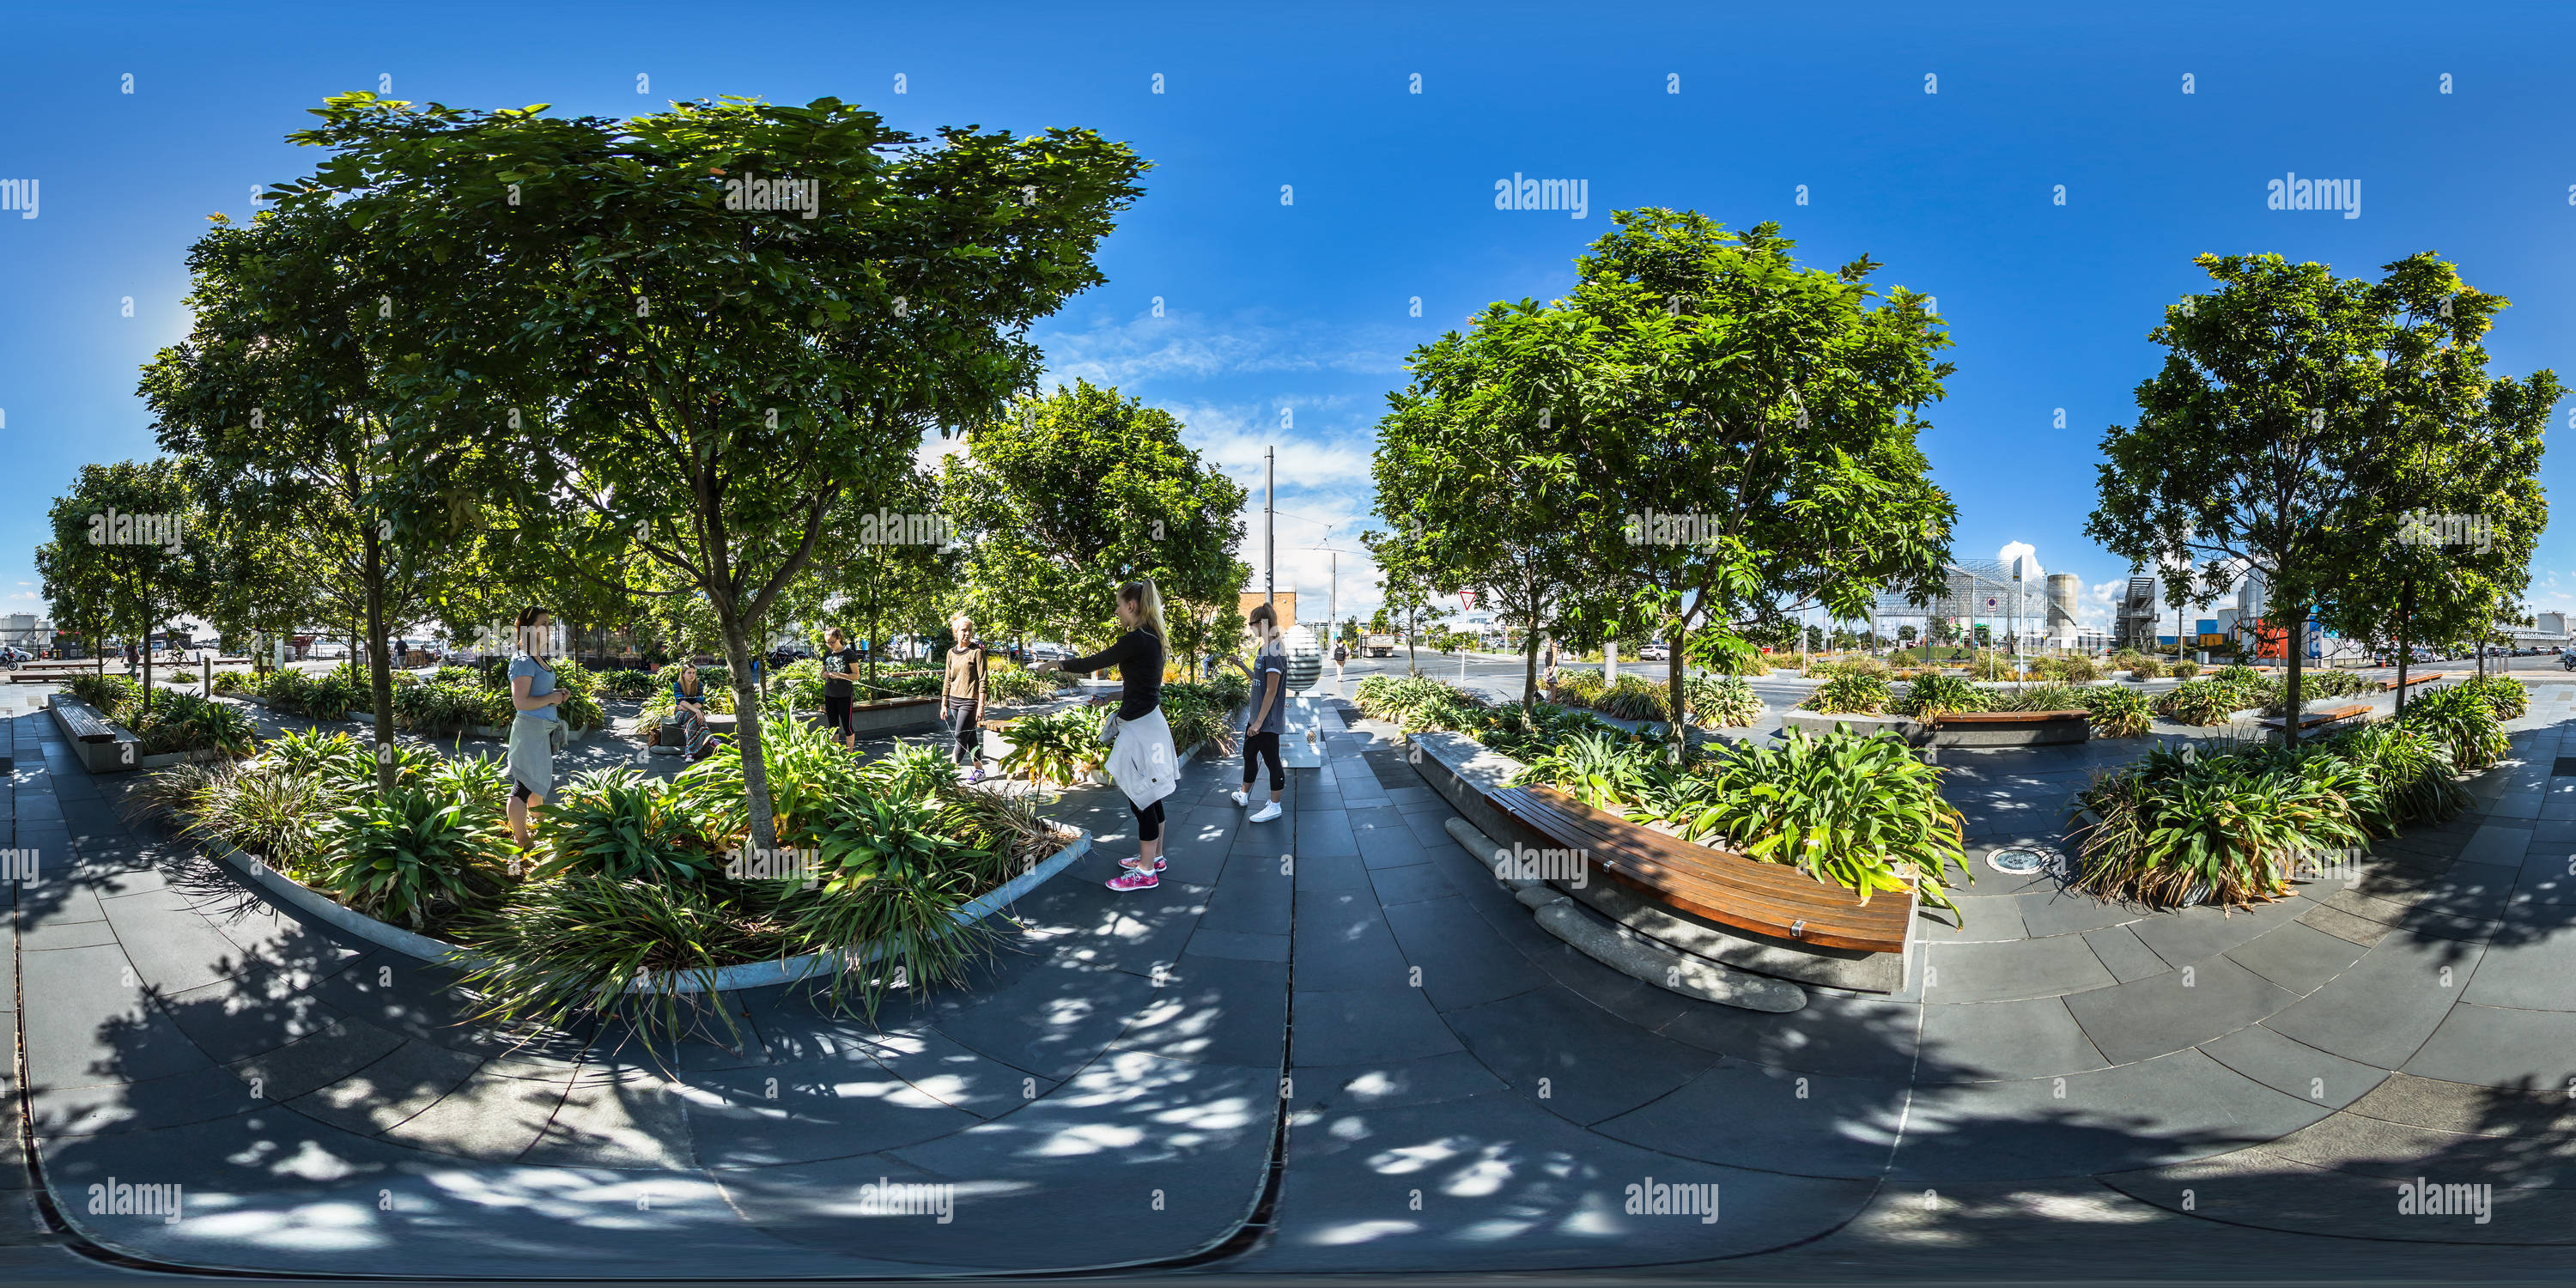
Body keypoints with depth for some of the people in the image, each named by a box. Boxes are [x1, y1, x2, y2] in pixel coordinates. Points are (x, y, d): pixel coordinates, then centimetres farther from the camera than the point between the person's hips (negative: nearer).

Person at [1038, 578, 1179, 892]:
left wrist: (1057, 664, 2)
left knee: (1141, 800, -3)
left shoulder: (1136, 640, -20)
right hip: (1150, 722, 10)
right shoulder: (1152, 638, 9)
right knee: (1148, 797, 18)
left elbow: (1094, 663, -12)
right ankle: (1154, 857, 28)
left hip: (1140, 726, -10)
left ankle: (1146, 872, 3)